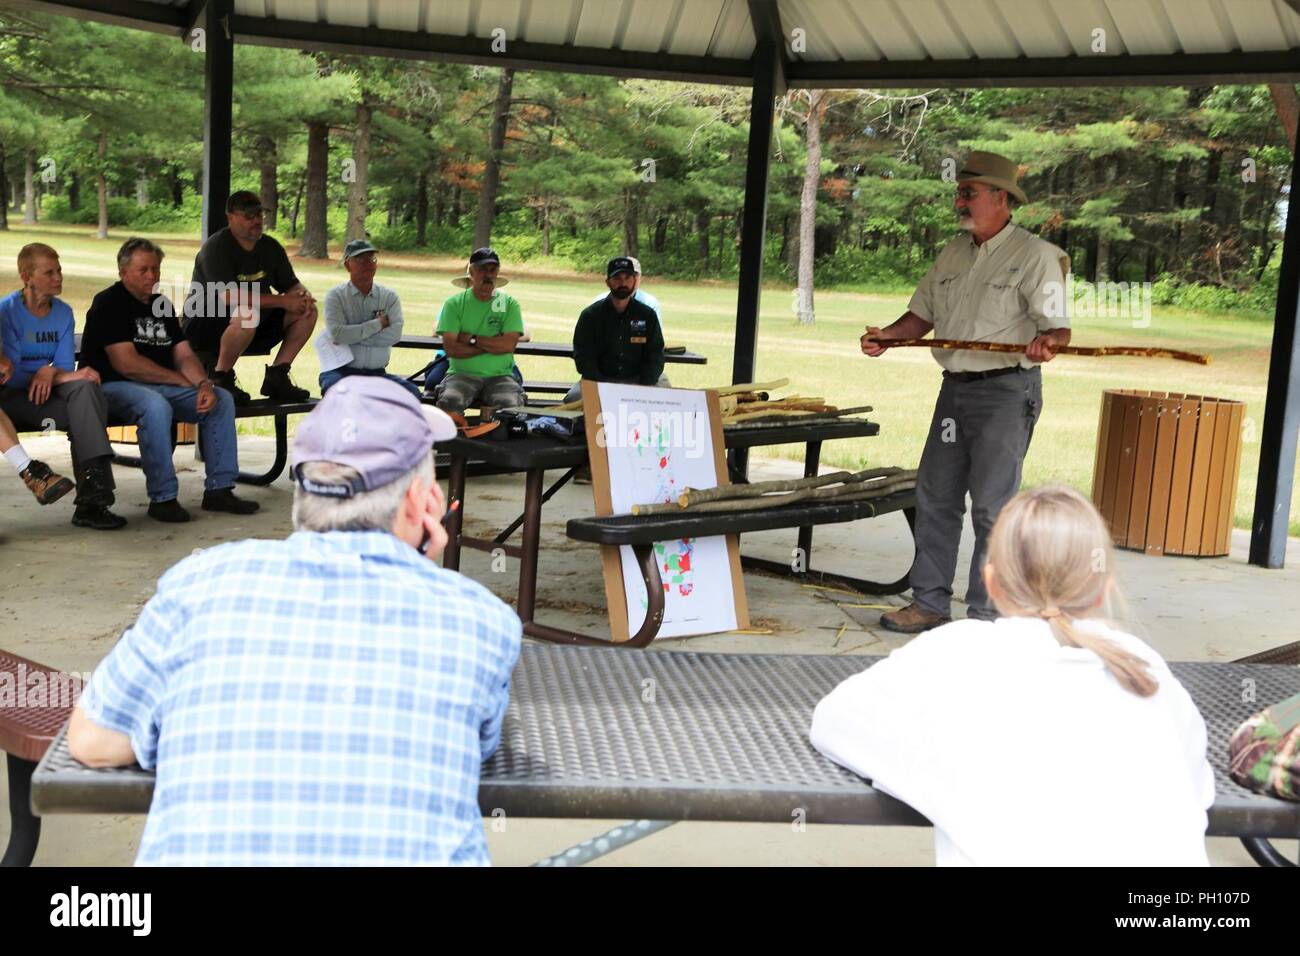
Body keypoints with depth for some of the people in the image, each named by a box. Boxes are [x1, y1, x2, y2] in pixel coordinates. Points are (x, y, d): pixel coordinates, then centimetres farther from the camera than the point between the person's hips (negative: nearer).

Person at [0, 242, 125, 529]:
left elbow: (65, 365, 5)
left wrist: (51, 372, -21)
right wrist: (66, 376, -23)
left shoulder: (63, 312, 10)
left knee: (85, 388, -31)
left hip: (49, 391, 4)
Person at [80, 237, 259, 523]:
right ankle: (162, 498, -32)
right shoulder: (109, 304, -7)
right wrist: (181, 381, -10)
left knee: (222, 399, -7)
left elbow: (183, 354, 11)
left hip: (161, 387, 8)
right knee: (155, 406, -38)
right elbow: (126, 363, -17)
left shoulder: (161, 304, 17)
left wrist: (203, 384, -11)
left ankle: (219, 489, -6)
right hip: (113, 386, -8)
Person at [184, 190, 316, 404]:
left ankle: (277, 377, -2)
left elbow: (292, 285, 11)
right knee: (248, 313, -39)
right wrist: (282, 301, -28)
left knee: (308, 311, -6)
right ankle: (221, 377, -18)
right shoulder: (216, 247, -16)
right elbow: (229, 295, -28)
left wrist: (304, 296, -15)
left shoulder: (270, 247, 7)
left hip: (255, 331, 8)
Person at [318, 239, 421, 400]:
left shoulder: (389, 296, 11)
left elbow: (395, 334, -7)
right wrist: (378, 324, -6)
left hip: (377, 373, 3)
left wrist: (352, 336, -11)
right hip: (341, 371, -2)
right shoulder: (336, 295, 4)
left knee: (411, 392, -24)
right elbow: (337, 334, -14)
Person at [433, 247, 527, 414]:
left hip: (499, 376, 0)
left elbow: (509, 345, -6)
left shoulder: (510, 304, 7)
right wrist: (494, 345, -6)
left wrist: (471, 339, -6)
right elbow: (450, 348, -7)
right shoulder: (454, 303, 5)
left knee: (511, 405, -30)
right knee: (449, 401, -31)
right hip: (462, 375, 0)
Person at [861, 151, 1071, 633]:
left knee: (992, 505, -5)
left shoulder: (1035, 255, -7)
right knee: (934, 495, 10)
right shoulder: (952, 254, 14)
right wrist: (890, 335, 1)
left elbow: (1058, 326, -14)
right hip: (955, 389, 7)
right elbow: (923, 313, 19)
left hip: (1006, 391, -7)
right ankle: (929, 603, 20)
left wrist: (1044, 342, -36)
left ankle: (985, 615, 4)